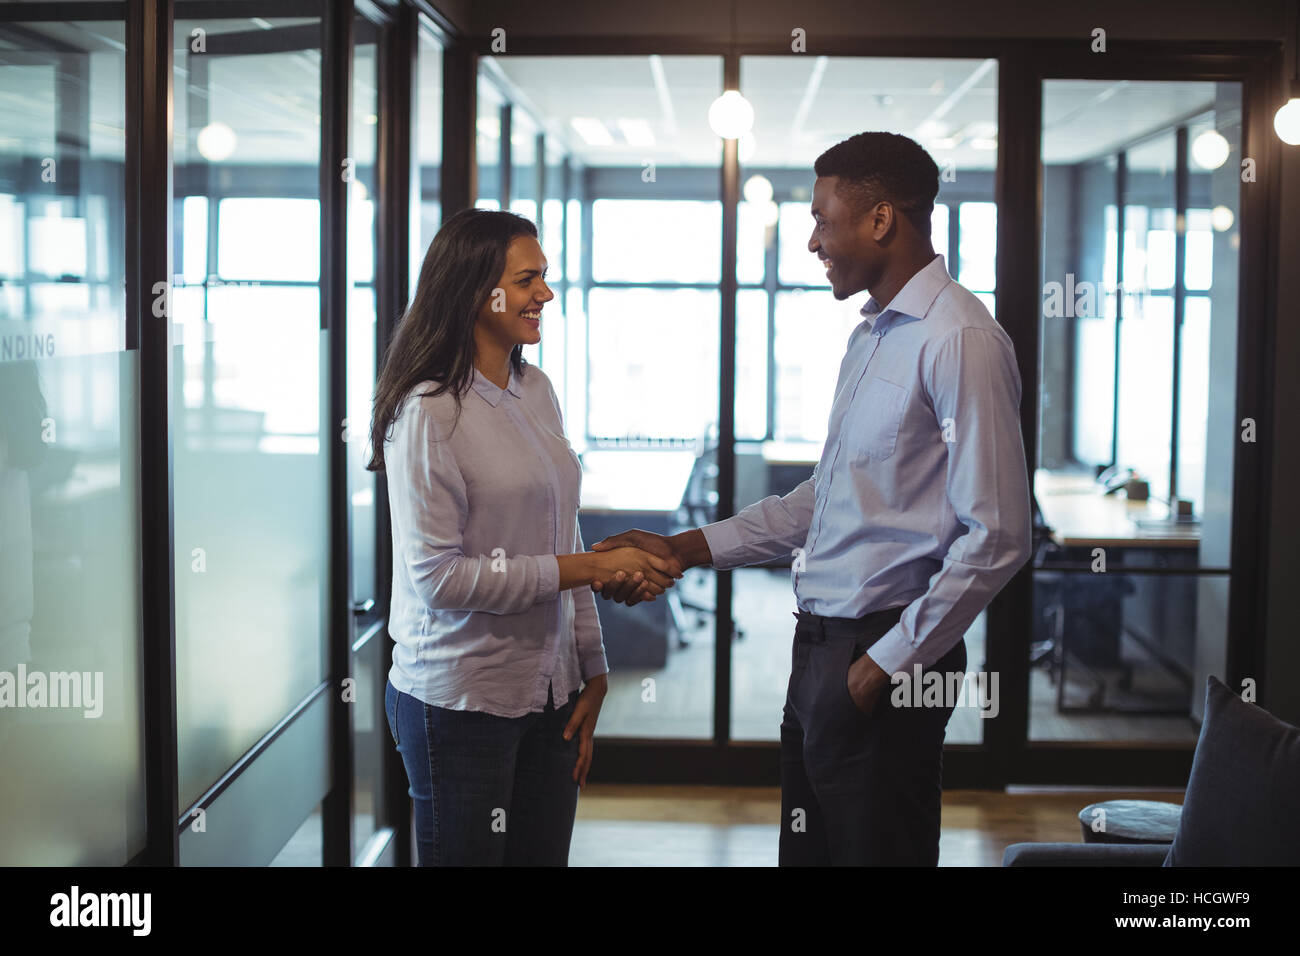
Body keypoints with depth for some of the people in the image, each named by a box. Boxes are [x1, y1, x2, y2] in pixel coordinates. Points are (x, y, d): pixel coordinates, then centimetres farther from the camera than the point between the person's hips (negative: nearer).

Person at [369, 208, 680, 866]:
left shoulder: (535, 391, 8)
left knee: (546, 853, 13)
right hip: (461, 704, -7)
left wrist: (592, 675, 10)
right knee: (466, 856, 6)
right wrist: (584, 569, -17)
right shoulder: (428, 412, -14)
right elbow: (437, 575, -18)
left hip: (548, 691, 7)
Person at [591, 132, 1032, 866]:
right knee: (808, 851, 17)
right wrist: (683, 550, 15)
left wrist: (885, 665, -16)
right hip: (820, 643, 9)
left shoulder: (960, 340, -15)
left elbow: (997, 538, -19)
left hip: (885, 656, -9)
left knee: (873, 848, 1)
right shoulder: (870, 338, 15)